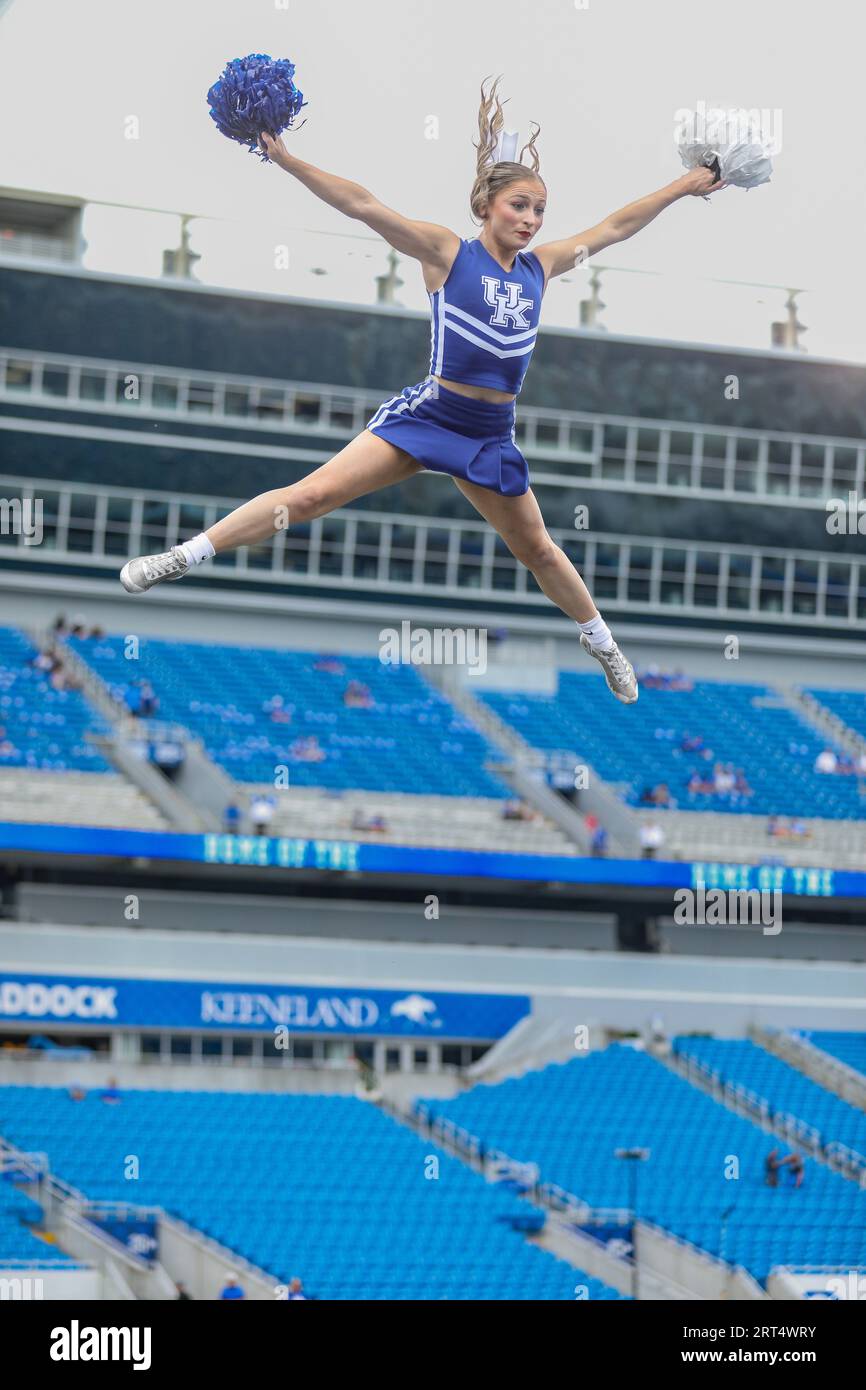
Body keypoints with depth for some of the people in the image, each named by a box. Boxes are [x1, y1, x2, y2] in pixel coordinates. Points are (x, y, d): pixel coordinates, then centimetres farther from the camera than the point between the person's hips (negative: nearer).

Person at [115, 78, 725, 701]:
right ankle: (184, 556, -14)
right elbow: (363, 206, -13)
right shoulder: (447, 252, -6)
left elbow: (614, 227, 17)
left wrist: (683, 187, 20)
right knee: (313, 494, -15)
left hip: (493, 434, 4)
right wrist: (287, 161, -21)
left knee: (537, 548, 18)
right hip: (429, 415, -4)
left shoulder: (540, 266, 7)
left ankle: (600, 639, 39)